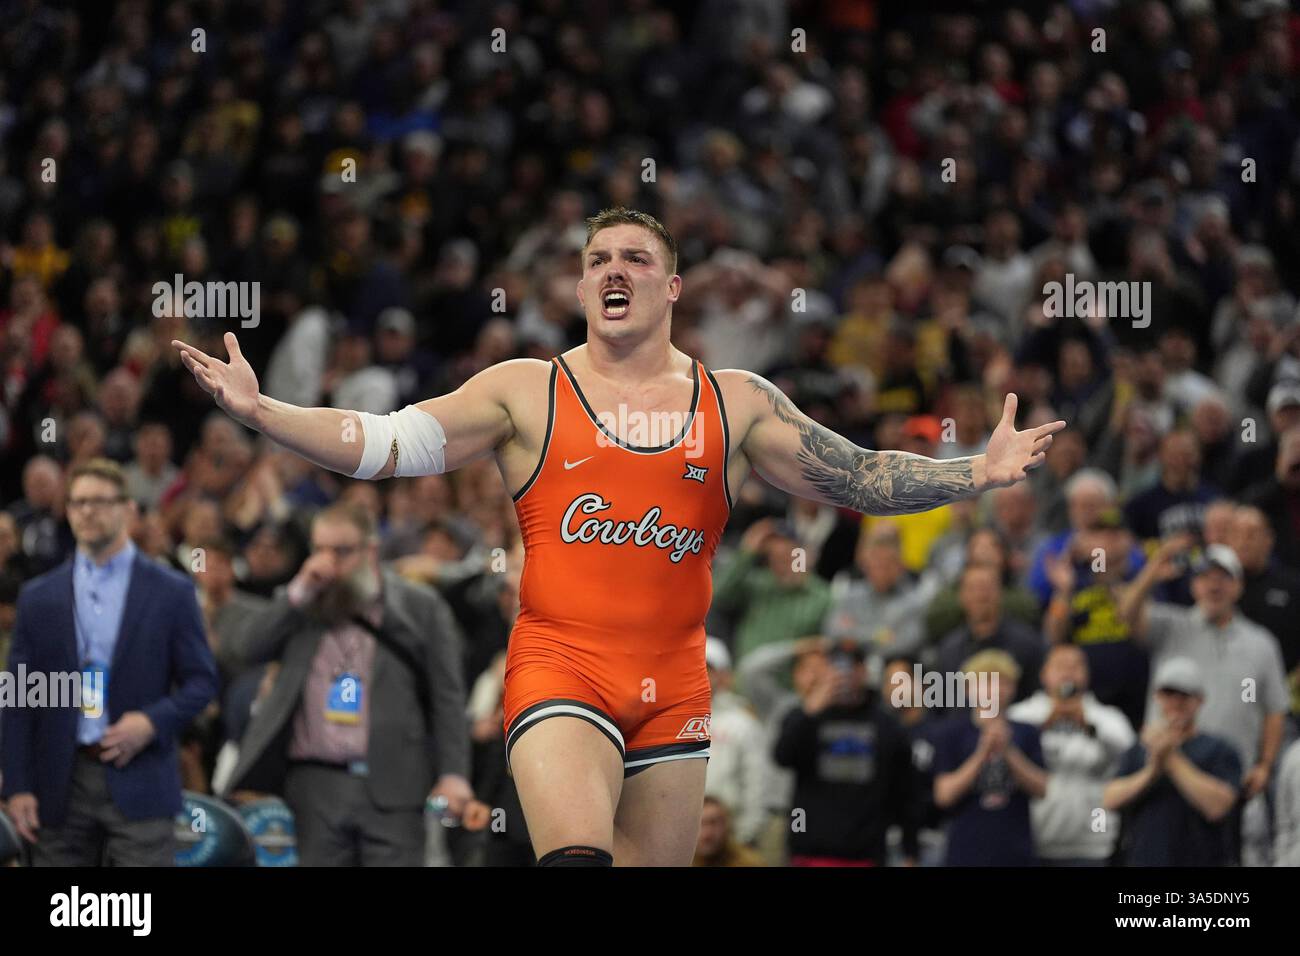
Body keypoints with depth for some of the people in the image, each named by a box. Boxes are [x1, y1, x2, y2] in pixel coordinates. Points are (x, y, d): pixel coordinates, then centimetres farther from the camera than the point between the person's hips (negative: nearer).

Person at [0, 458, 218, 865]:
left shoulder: (170, 592, 5)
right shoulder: (39, 597, 10)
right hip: (62, 786, 2)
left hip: (138, 782, -2)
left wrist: (153, 721, -13)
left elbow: (201, 679, 5)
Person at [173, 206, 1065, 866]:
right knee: (578, 855, -26)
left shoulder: (738, 403, 10)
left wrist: (979, 473, -3)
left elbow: (860, 478, 9)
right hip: (558, 667, -3)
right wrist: (258, 410, -11)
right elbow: (385, 444, 1)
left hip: (674, 688, 3)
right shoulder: (525, 391, 4)